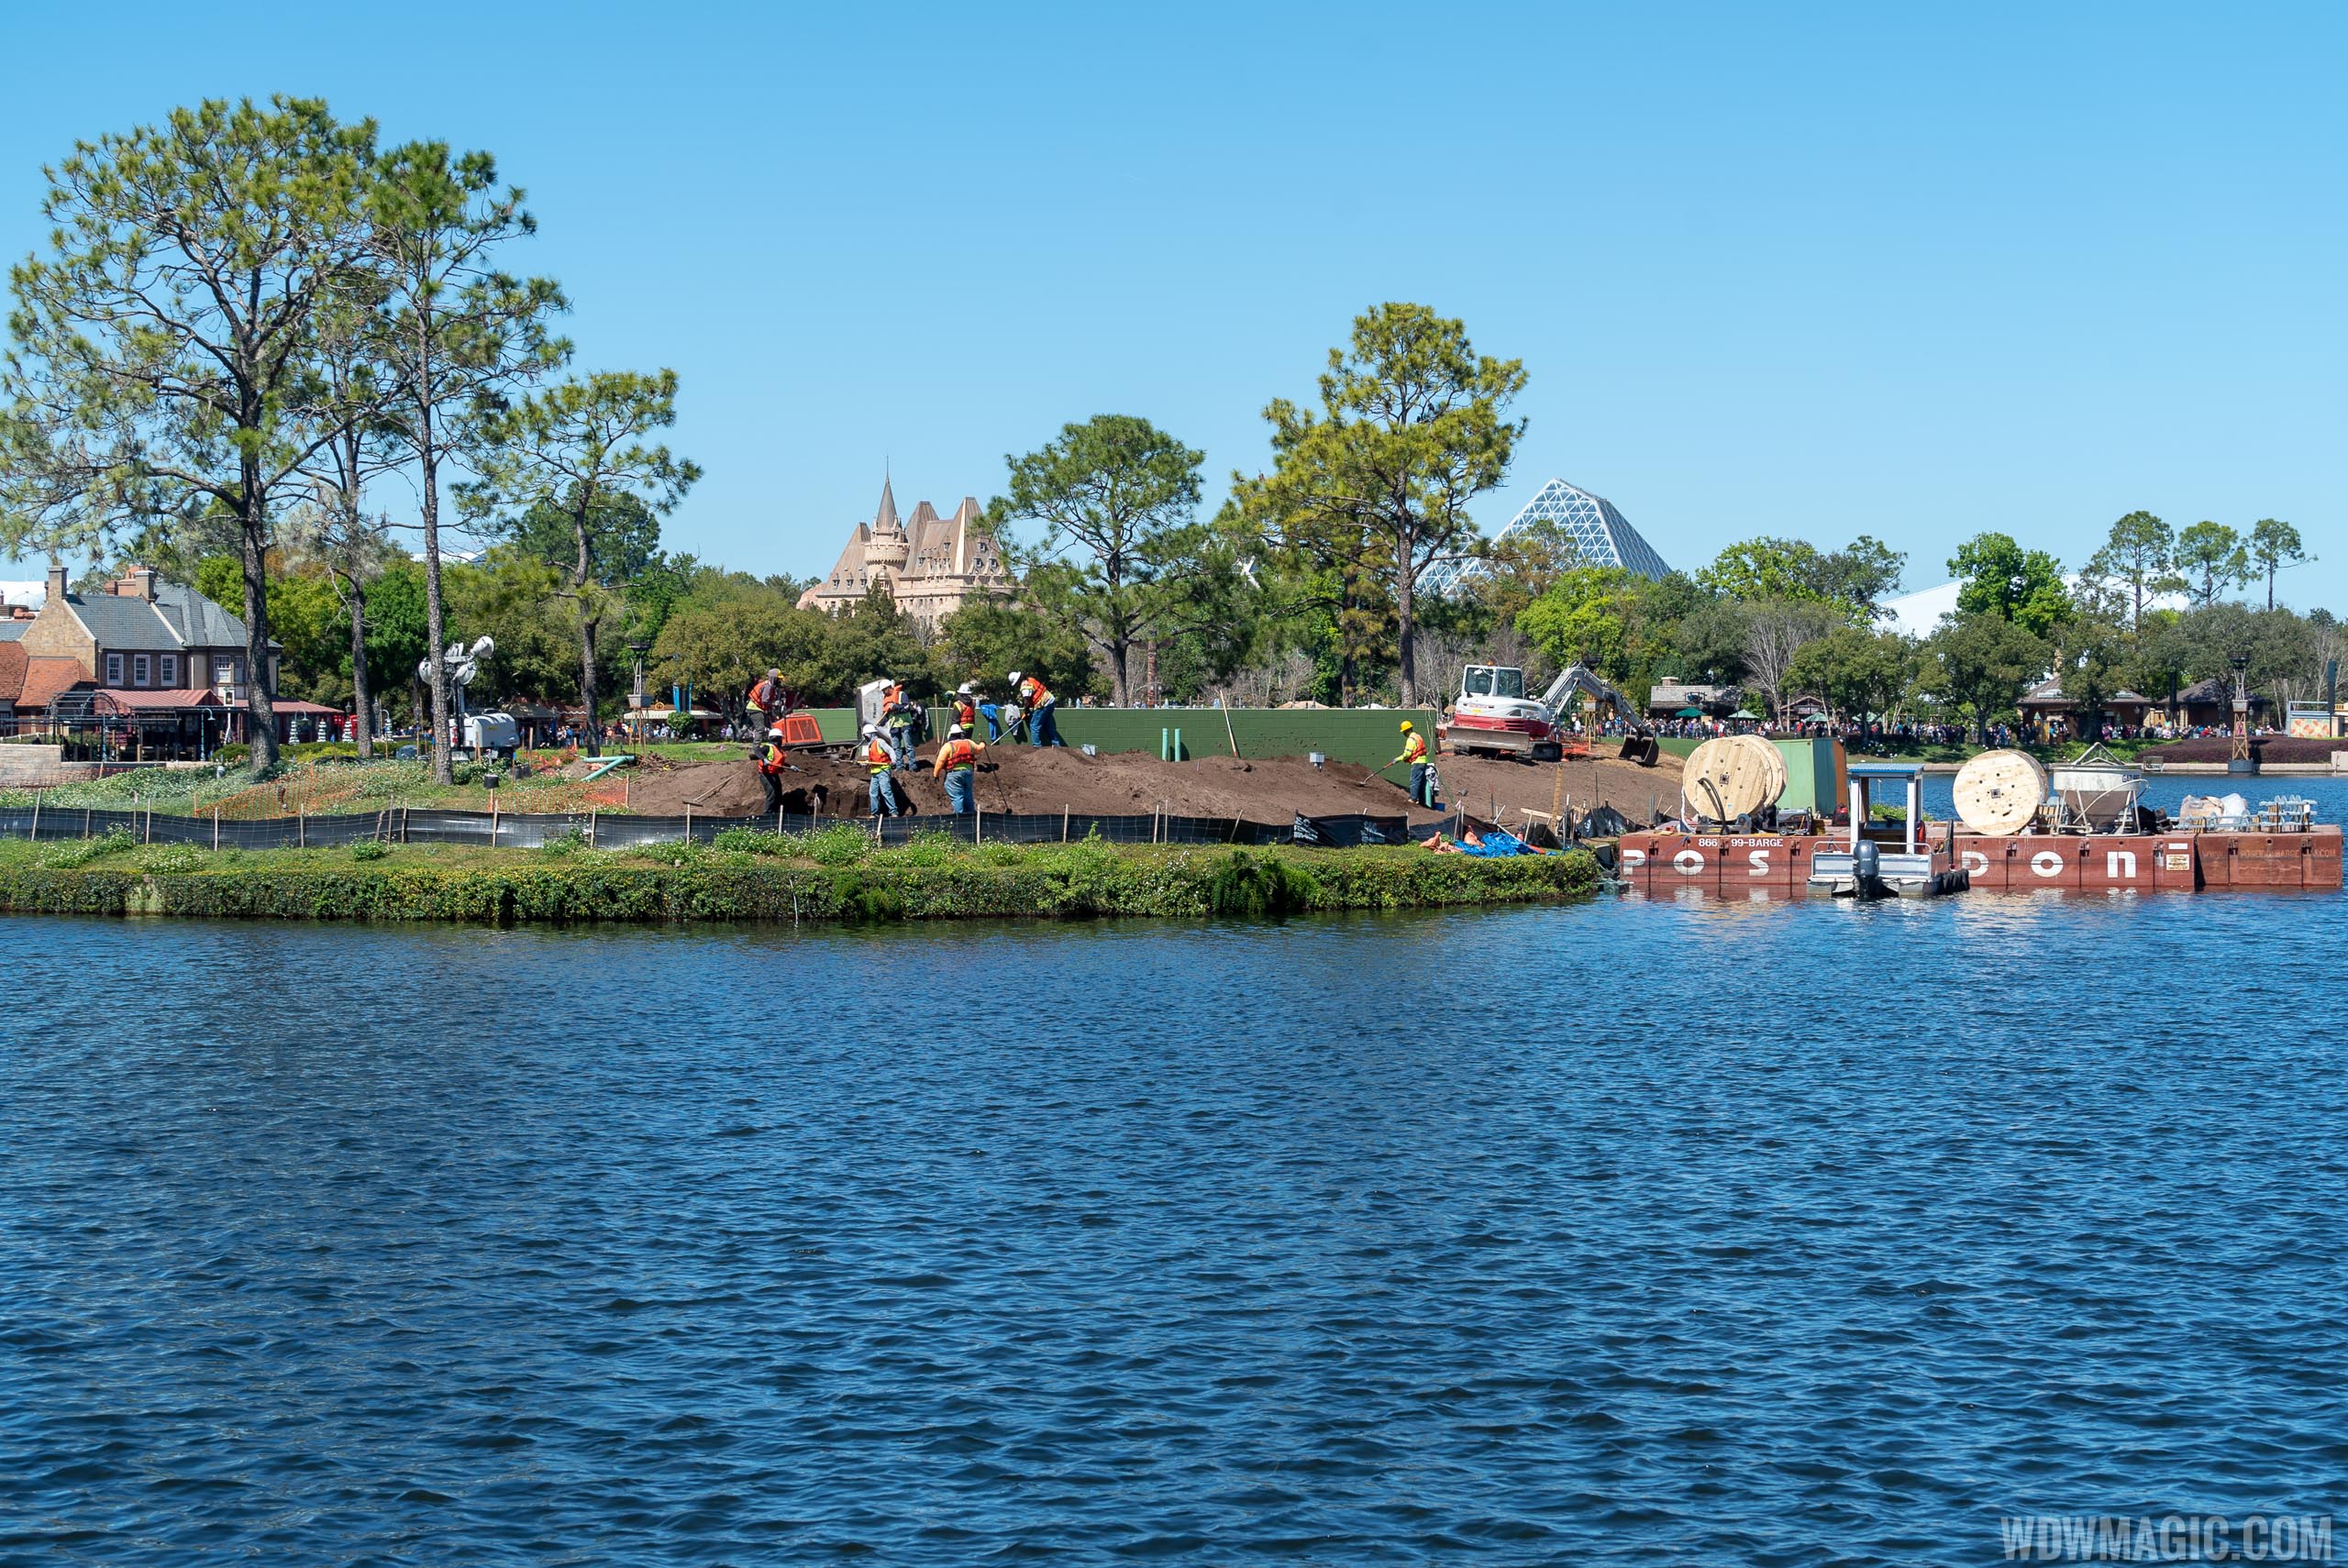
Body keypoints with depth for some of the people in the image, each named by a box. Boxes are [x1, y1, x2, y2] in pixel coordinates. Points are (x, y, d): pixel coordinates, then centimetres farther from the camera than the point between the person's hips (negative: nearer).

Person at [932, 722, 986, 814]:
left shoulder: (947, 746, -7)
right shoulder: (969, 743, 9)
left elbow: (940, 761, -11)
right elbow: (978, 749, 29)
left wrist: (935, 774, -2)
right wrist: (982, 745, 52)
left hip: (954, 774, -5)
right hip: (968, 771, 5)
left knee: (956, 797, -5)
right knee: (968, 796, 16)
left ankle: (959, 814, -12)